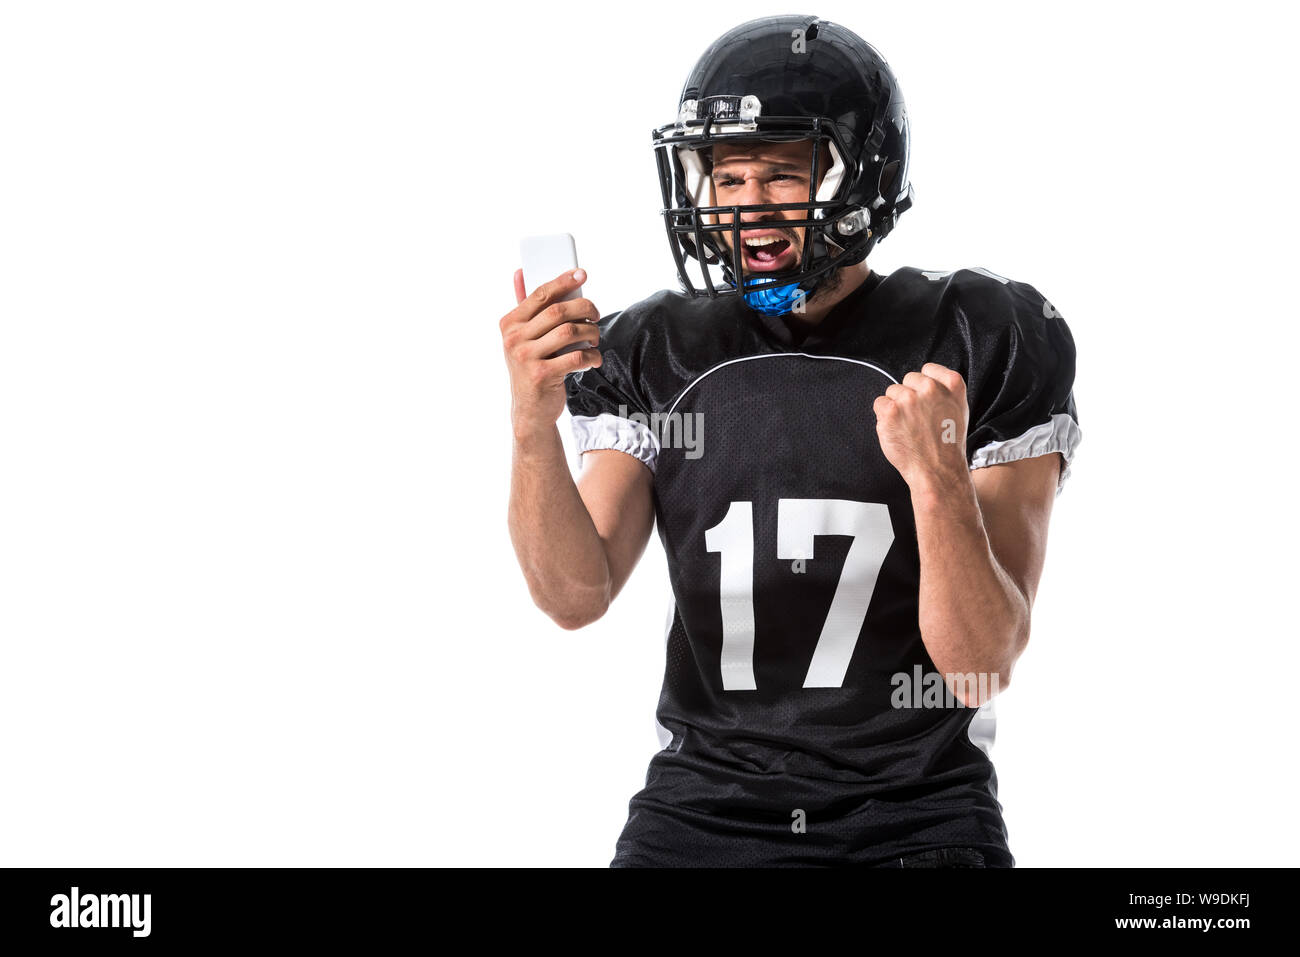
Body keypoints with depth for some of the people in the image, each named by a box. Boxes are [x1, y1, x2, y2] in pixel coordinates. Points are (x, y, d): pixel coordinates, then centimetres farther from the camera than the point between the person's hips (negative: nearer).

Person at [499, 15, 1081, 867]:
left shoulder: (980, 348, -5)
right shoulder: (658, 351, 4)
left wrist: (938, 478, -25)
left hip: (915, 818, -2)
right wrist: (534, 427, -19)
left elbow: (982, 666, -9)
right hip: (704, 808, 2)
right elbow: (577, 597, -5)